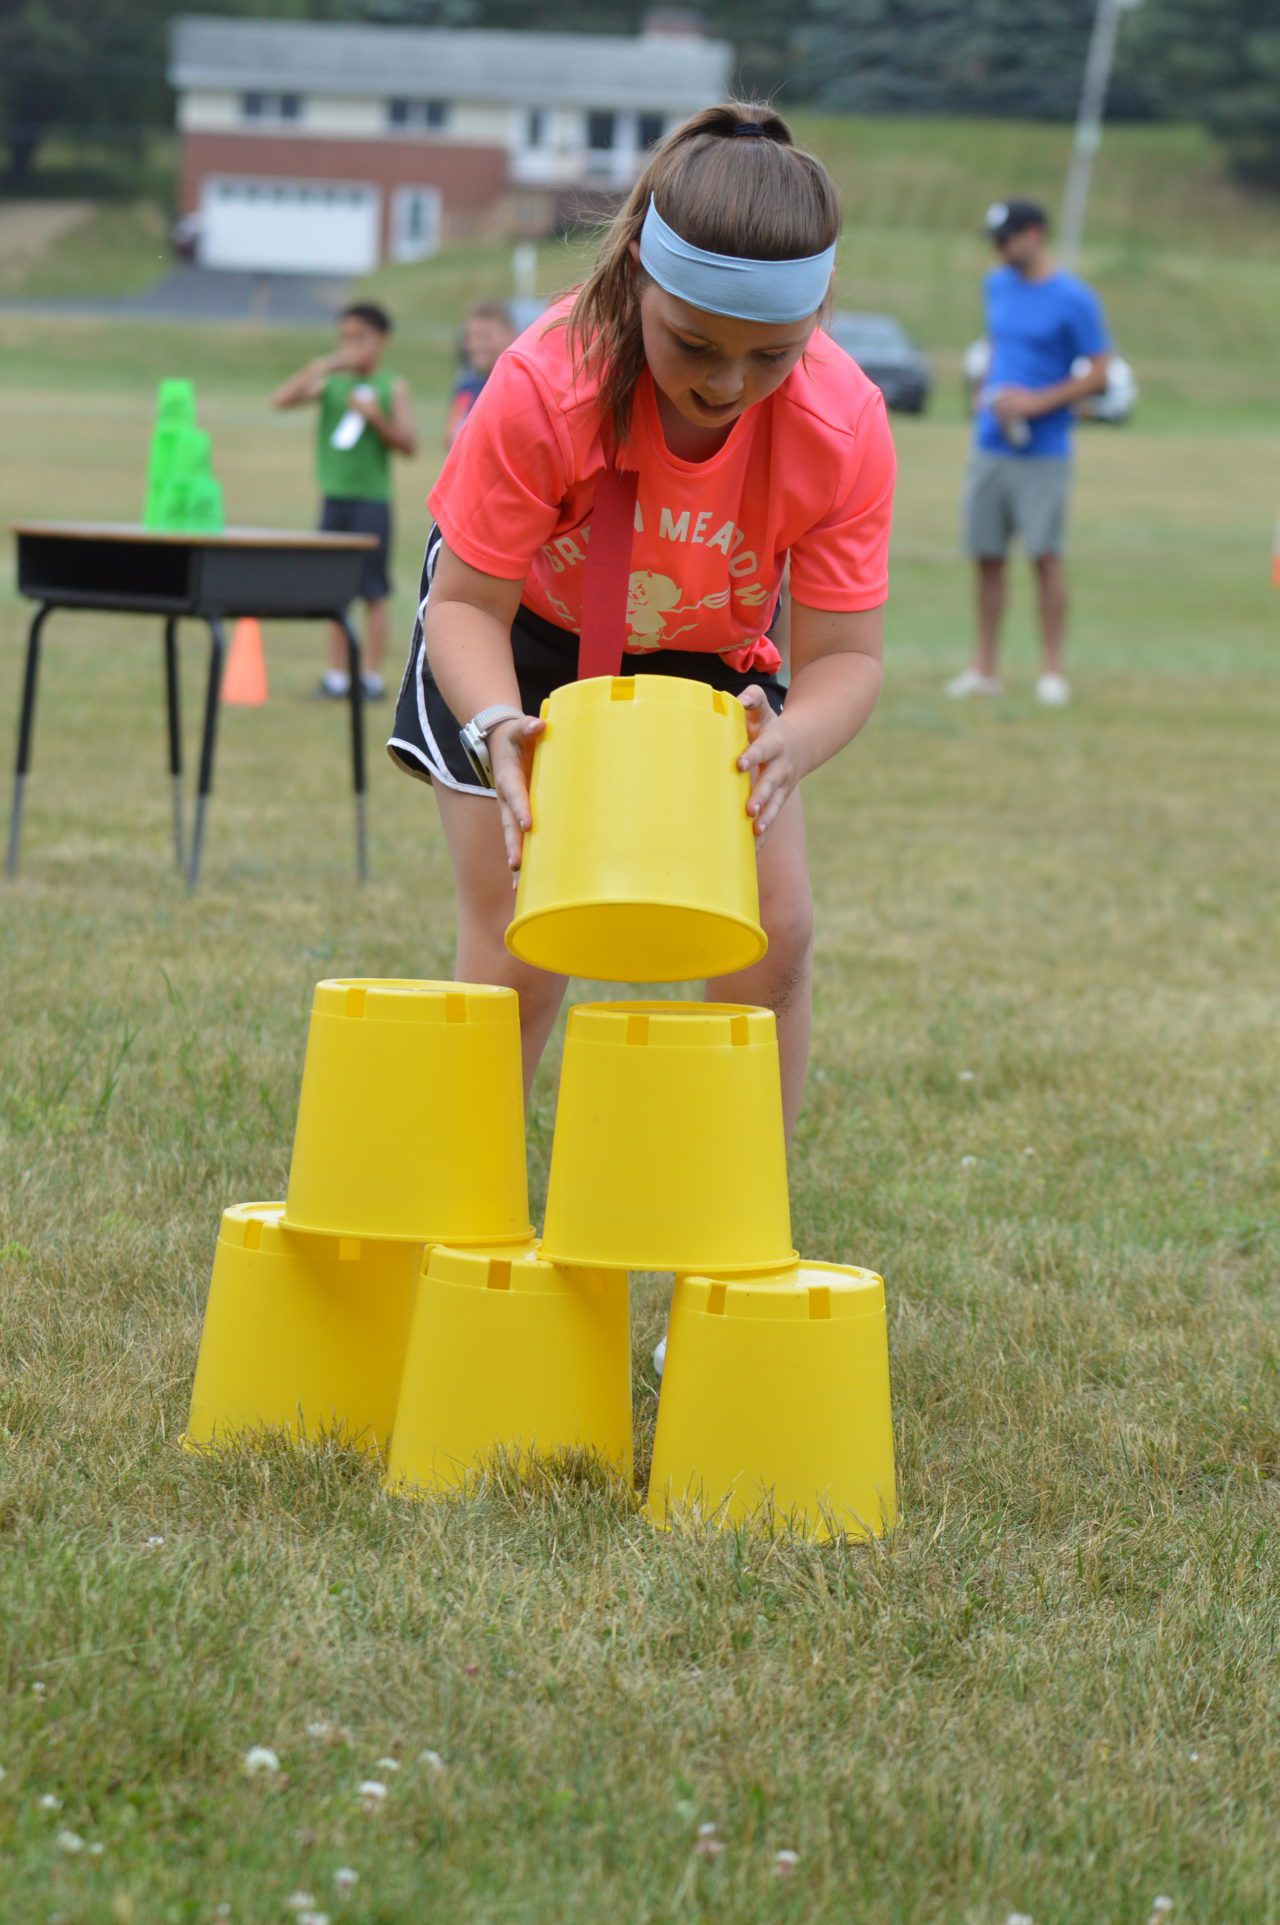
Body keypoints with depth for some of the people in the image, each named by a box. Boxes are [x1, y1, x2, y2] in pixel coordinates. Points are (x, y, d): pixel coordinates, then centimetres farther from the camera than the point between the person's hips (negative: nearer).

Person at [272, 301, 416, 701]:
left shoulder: (392, 386, 1)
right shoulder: (331, 382, 7)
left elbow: (408, 444, -3)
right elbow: (281, 399, -5)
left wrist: (378, 417, -18)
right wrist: (321, 367, -12)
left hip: (372, 498, -3)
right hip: (334, 496, 3)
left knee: (373, 590, -1)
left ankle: (373, 677, 4)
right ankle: (337, 675, 12)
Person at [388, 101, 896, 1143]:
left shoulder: (844, 427, -32)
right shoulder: (544, 386, -38)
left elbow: (844, 653, -27)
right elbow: (467, 602, -30)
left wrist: (789, 744, -50)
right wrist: (497, 731, -51)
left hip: (710, 649, 3)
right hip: (528, 628, -2)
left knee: (775, 934, -7)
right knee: (517, 948, -12)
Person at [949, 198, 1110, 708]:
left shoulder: (1073, 299, -7)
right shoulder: (997, 285, 12)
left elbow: (1097, 376, -7)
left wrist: (1037, 402, -15)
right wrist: (986, 392, 8)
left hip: (1043, 452, -6)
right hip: (989, 446, 6)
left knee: (1045, 556, -6)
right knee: (987, 556, 5)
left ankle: (1052, 671, 0)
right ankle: (983, 669, 11)